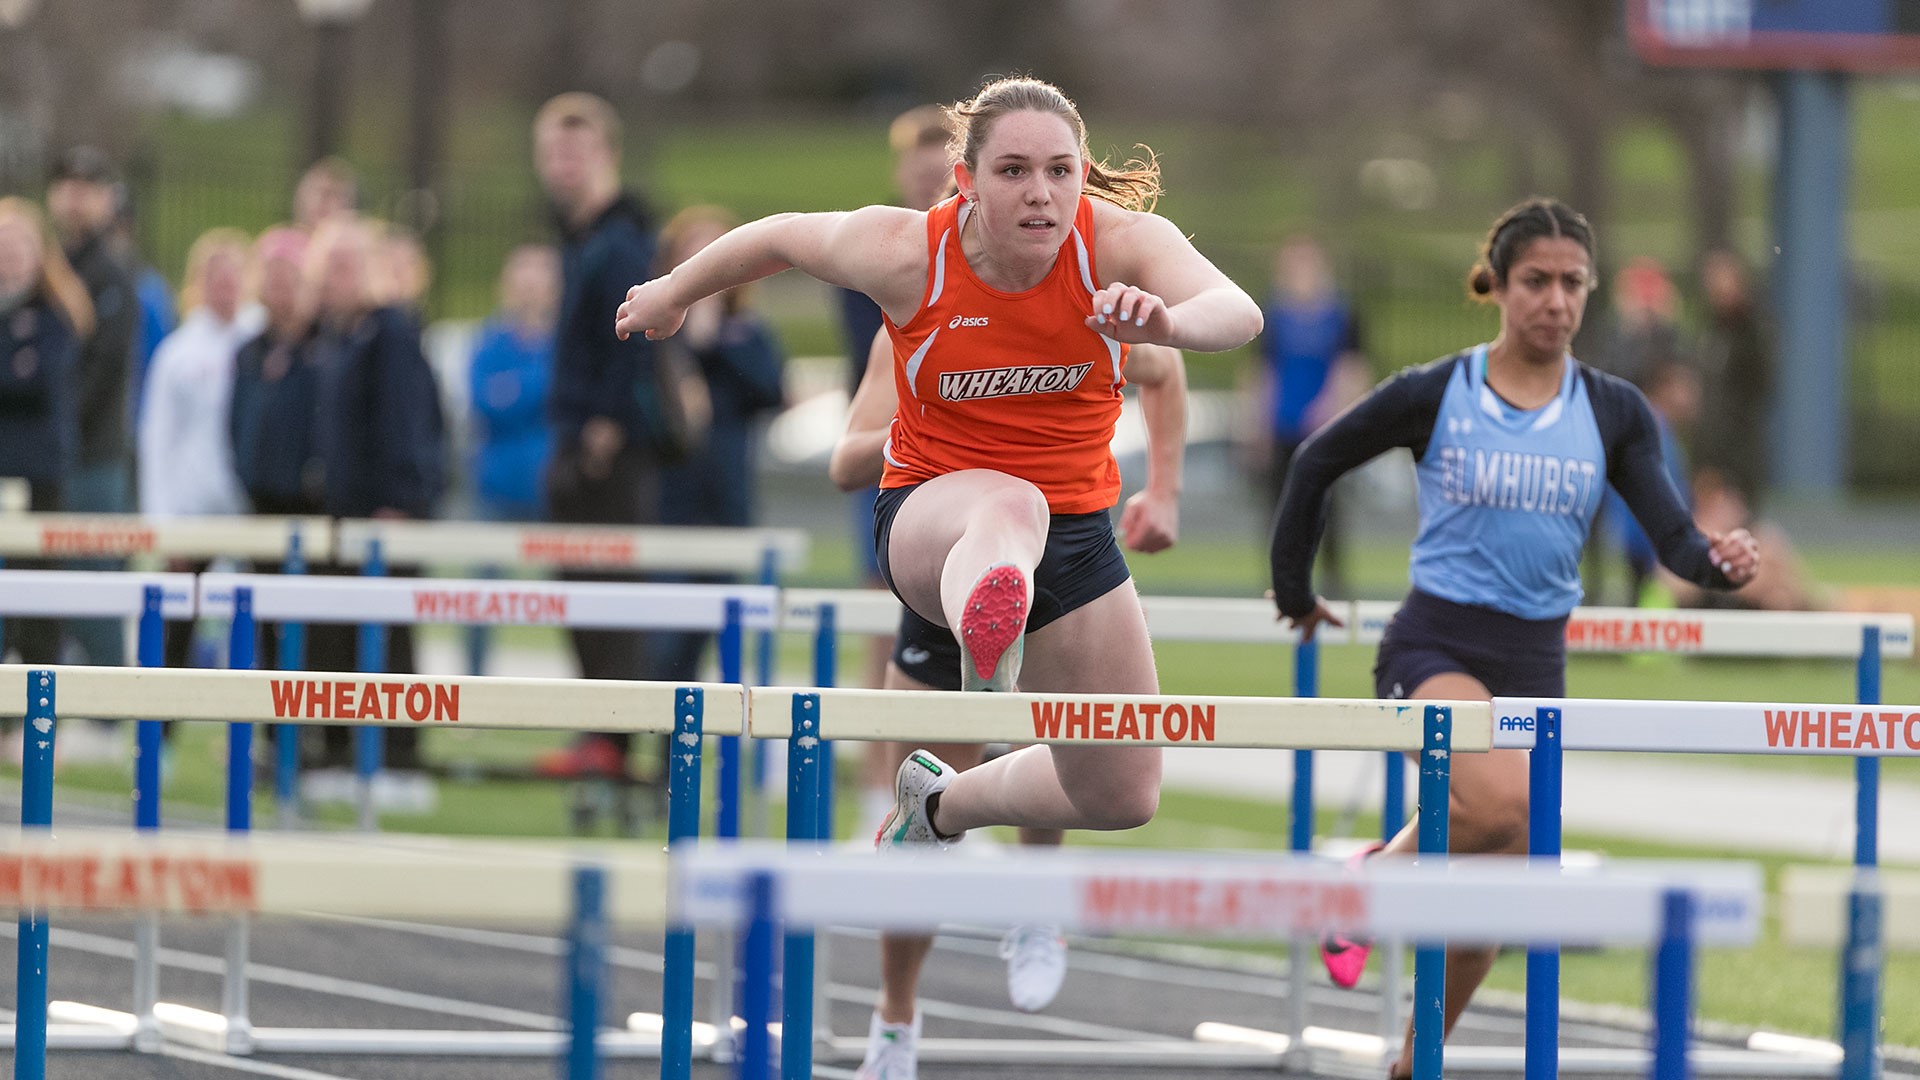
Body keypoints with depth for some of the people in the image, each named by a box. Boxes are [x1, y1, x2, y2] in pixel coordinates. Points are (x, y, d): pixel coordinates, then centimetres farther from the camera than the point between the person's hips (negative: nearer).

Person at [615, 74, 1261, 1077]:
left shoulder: (1123, 243, -20)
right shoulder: (906, 253, -19)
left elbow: (1237, 312, -39)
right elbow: (779, 236, 1)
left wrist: (1167, 319, -63)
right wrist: (672, 294, 18)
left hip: (1074, 533, 4)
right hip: (931, 513, -4)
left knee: (1122, 795, 10)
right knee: (1008, 508, -44)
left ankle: (942, 802, 39)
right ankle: (990, 678, -81)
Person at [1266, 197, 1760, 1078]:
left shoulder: (1613, 412, 2)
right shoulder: (1435, 395, -6)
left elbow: (1672, 536, -6)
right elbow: (1317, 462, 7)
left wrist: (1719, 562, -28)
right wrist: (1294, 592, 14)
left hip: (1534, 660, 4)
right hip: (1435, 644, -4)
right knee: (1502, 799, -34)